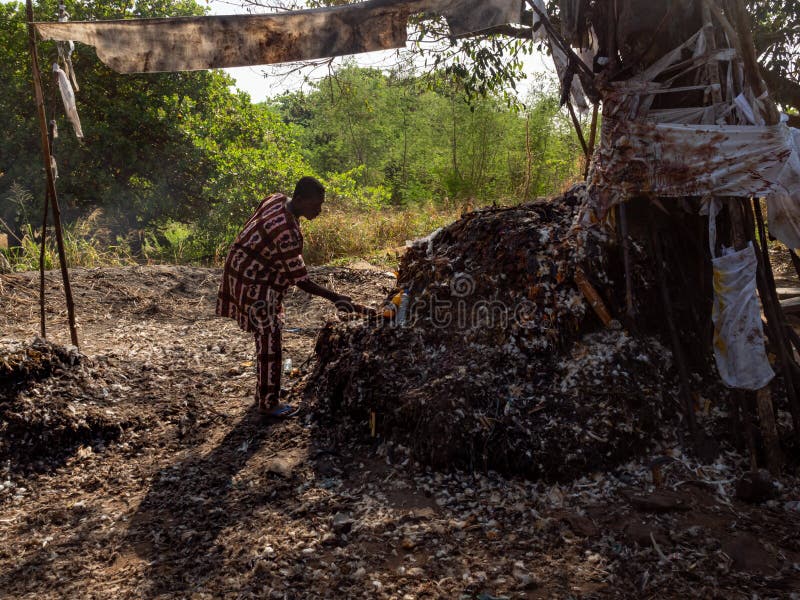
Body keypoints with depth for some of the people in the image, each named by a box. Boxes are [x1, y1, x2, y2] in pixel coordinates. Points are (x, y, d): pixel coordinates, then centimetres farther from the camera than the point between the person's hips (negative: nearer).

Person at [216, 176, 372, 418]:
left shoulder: (276, 199, -5)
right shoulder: (288, 234, -32)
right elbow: (302, 282, -26)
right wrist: (335, 298, -22)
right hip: (254, 285, -10)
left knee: (266, 337, 19)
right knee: (269, 341, -1)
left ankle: (264, 391, 35)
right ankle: (268, 403, 11)